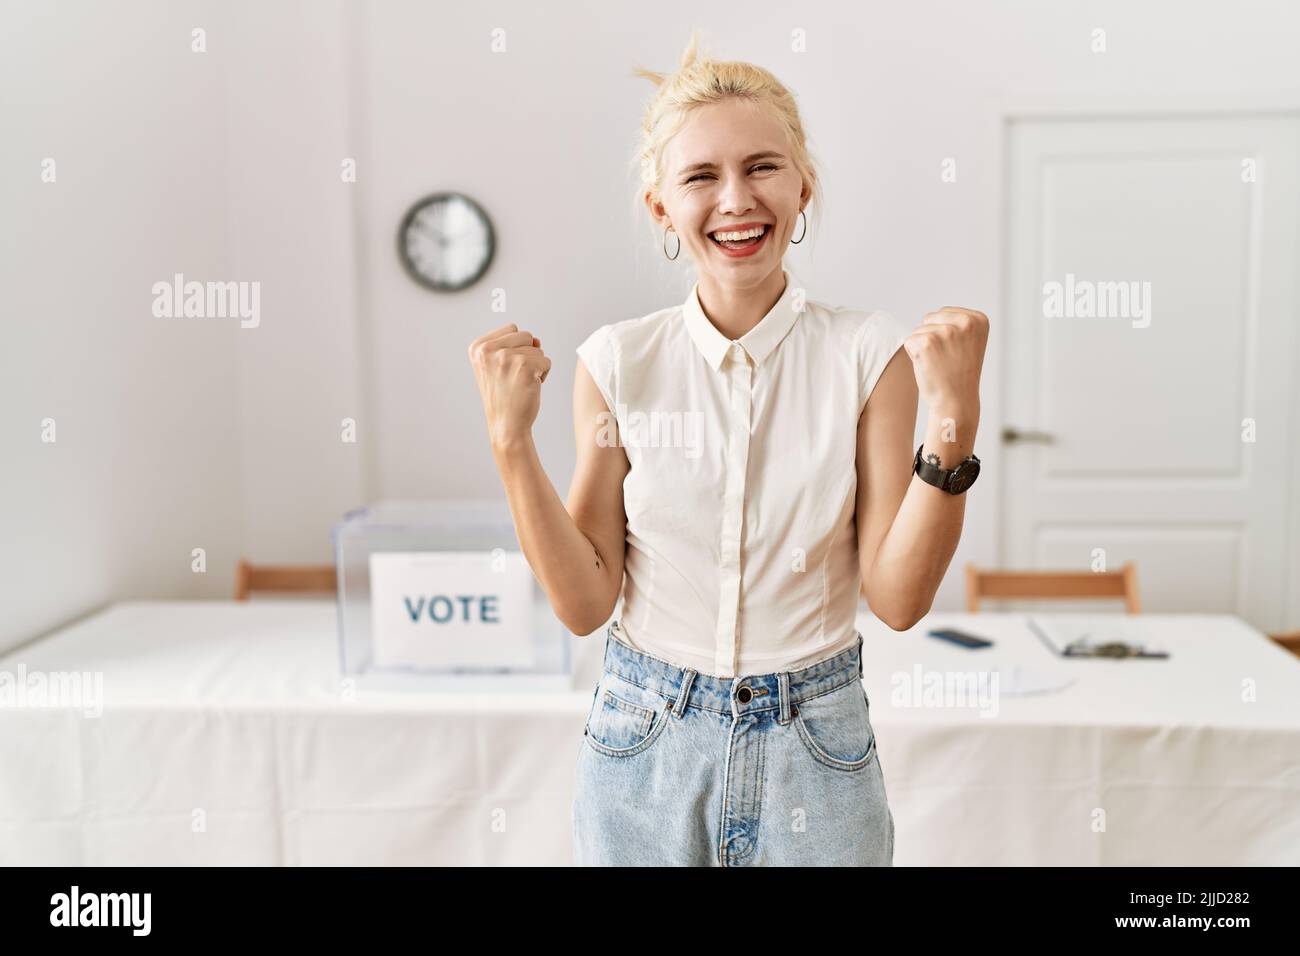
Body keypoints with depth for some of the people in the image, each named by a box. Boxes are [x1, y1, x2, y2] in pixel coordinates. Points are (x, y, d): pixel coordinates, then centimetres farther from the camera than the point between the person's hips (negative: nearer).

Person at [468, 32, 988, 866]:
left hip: (817, 748, 0)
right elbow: (585, 602, -6)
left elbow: (898, 597, -10)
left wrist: (954, 424, -21)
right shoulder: (619, 362, -7)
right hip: (644, 740, 1)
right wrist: (512, 439, -15)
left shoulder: (868, 353, -9)